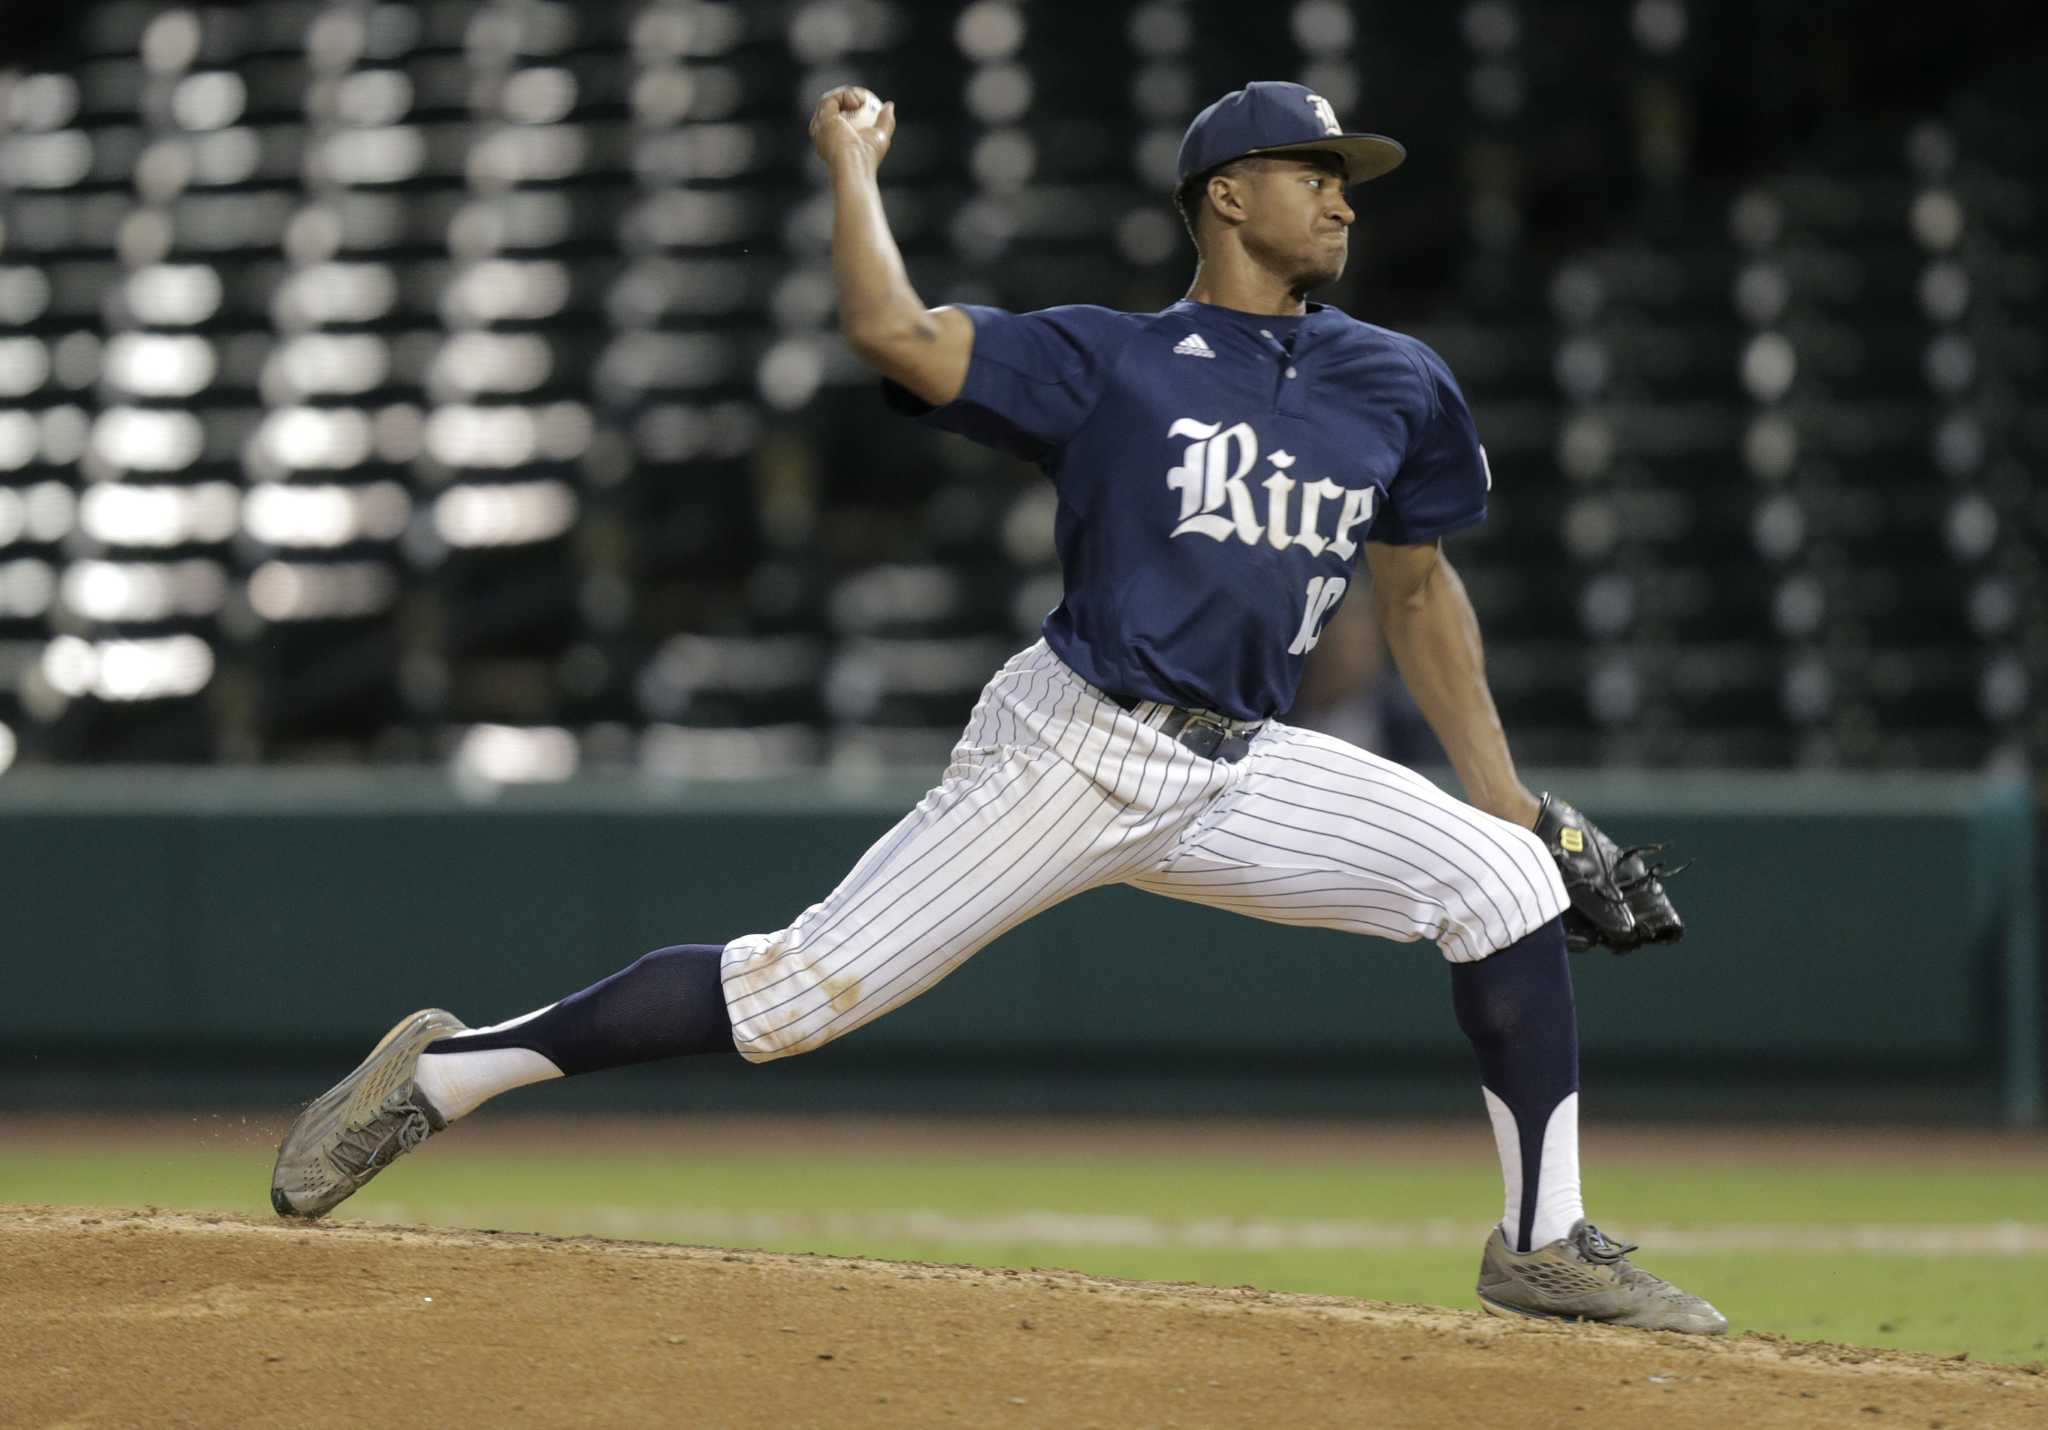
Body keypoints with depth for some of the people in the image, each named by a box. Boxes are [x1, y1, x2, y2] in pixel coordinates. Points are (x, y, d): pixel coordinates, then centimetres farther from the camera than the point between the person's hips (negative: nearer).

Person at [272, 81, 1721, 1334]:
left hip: (1242, 775, 5)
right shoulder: (1111, 361, -1)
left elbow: (1418, 589, 22)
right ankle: (444, 1071, 1)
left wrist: (1501, 790, 17)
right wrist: (854, 164, -2)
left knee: (1502, 878, -10)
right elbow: (895, 334, -14)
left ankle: (1545, 1243, -1)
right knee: (806, 988, -10)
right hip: (1071, 753, -5)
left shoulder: (1398, 389, 12)